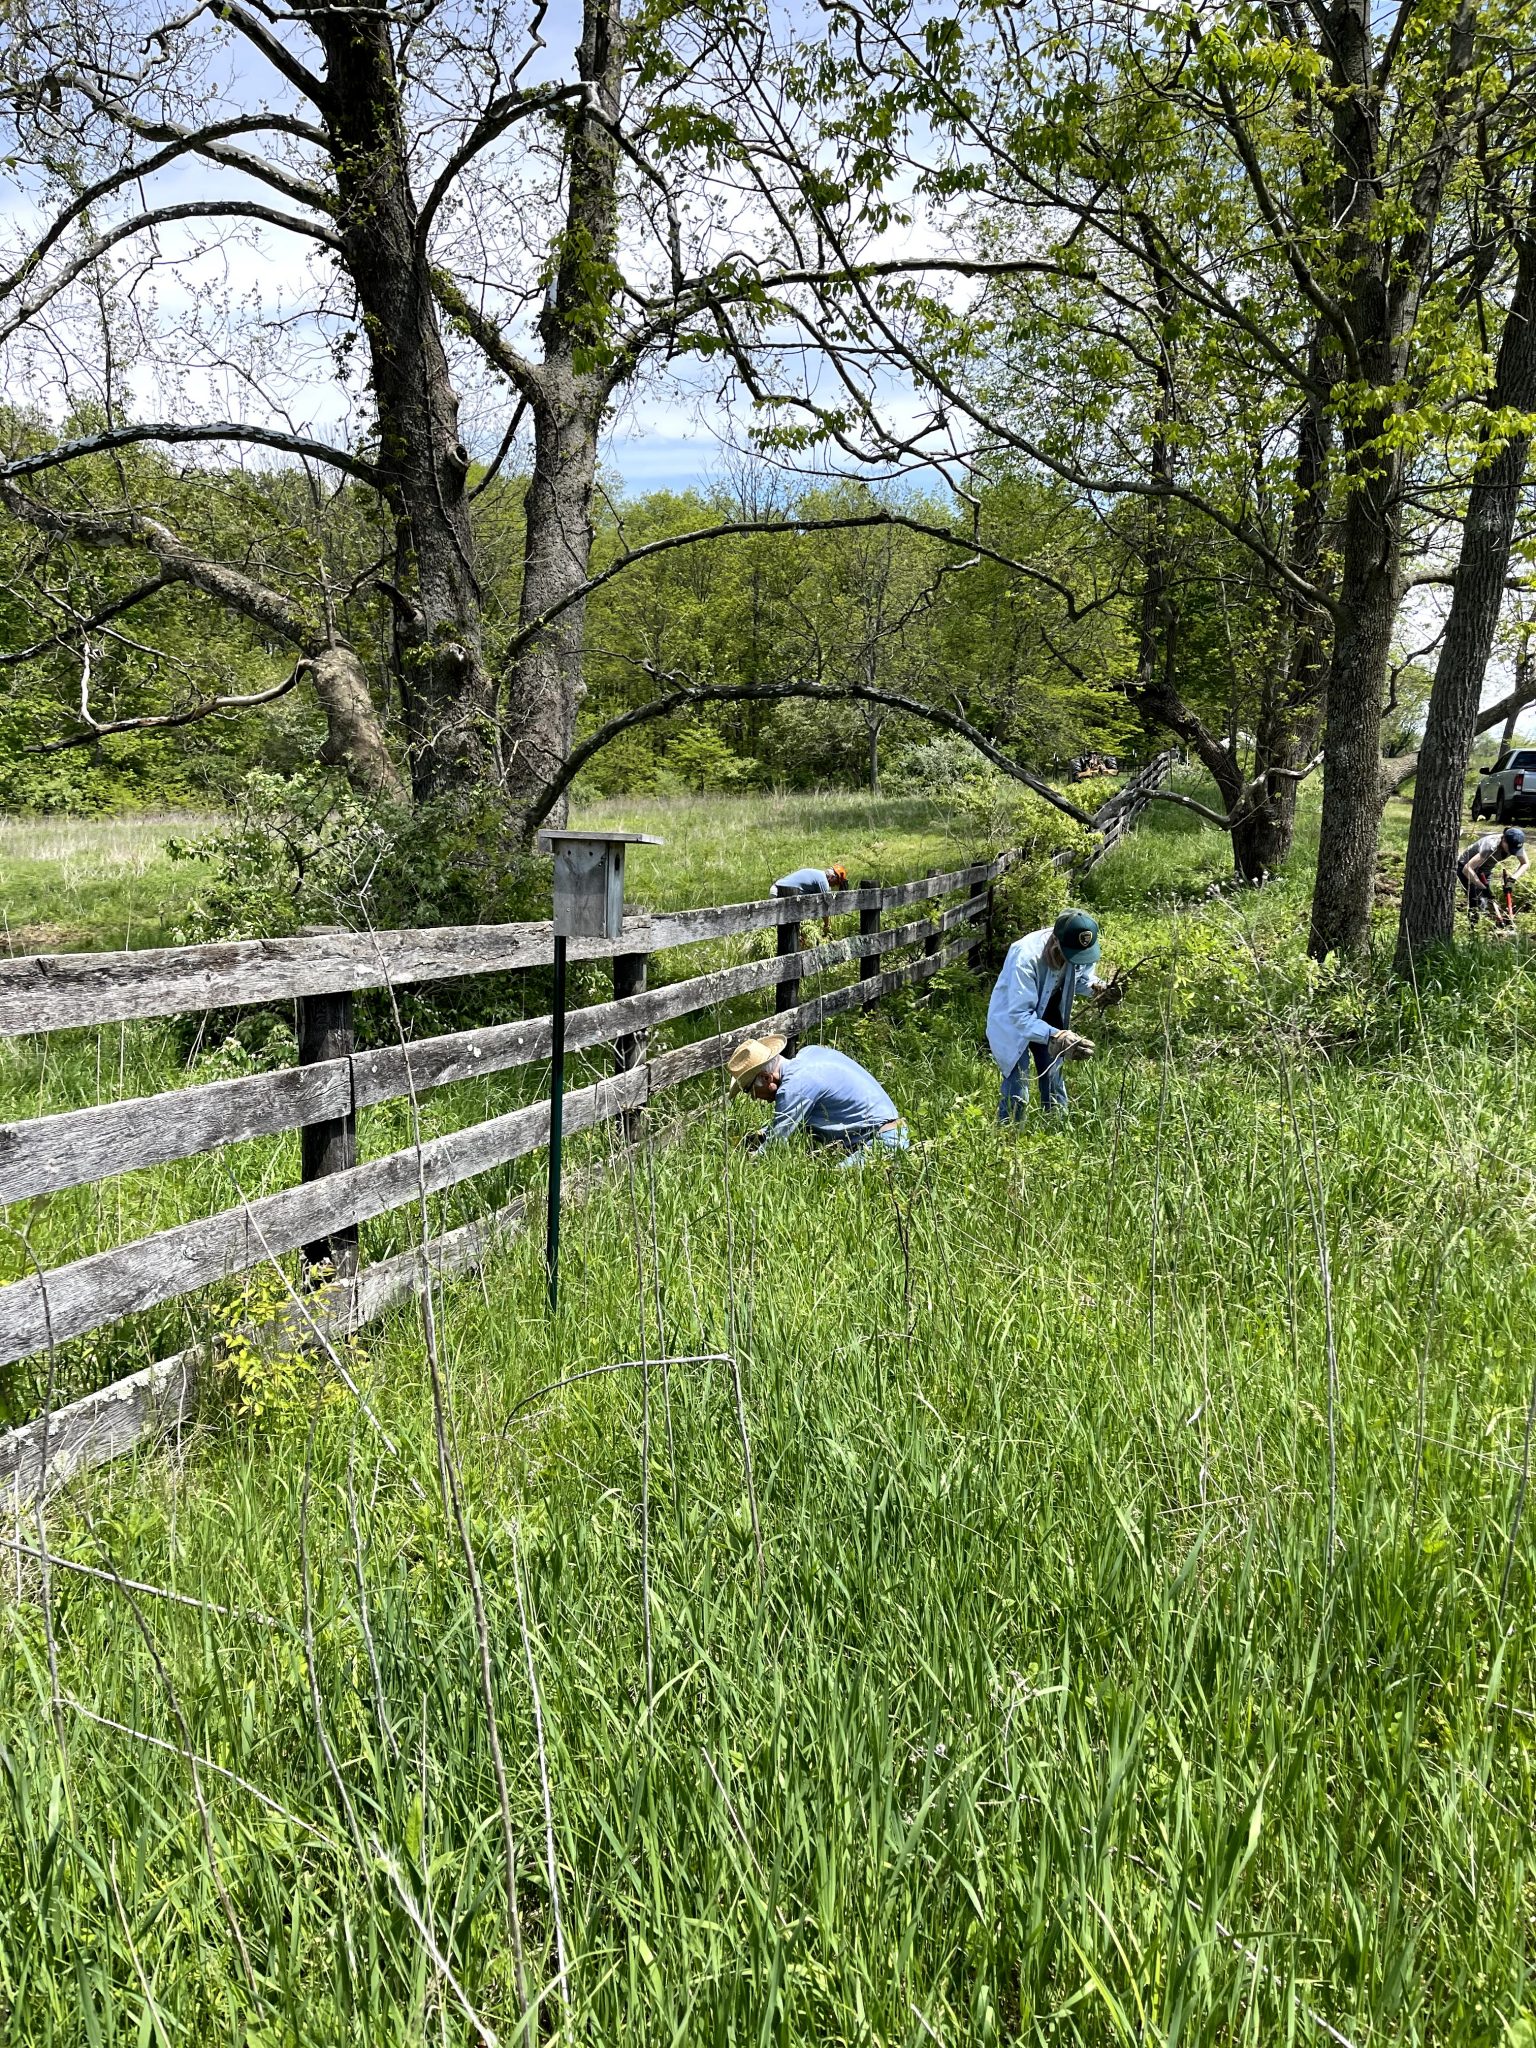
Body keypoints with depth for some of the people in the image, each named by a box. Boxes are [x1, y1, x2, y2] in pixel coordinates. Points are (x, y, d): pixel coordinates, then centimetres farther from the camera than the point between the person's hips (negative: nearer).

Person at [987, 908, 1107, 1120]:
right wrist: (1056, 1037, -51)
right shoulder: (1026, 958, -40)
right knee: (1017, 1086, -12)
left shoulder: (1080, 950, -21)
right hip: (1012, 1022, -6)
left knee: (1053, 1079, 14)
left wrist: (1098, 987, -21)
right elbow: (1019, 1016, -38)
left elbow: (1082, 977, 3)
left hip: (1047, 1019, 6)